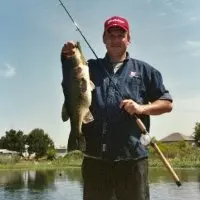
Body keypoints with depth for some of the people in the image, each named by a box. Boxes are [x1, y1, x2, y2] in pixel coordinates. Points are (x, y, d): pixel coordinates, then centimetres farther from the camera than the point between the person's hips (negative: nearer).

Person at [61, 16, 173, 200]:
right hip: (95, 156, 1)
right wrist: (68, 58, -18)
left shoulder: (143, 70, 13)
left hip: (132, 156, -1)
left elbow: (167, 103, 10)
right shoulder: (91, 67, 15)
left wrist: (142, 108, -10)